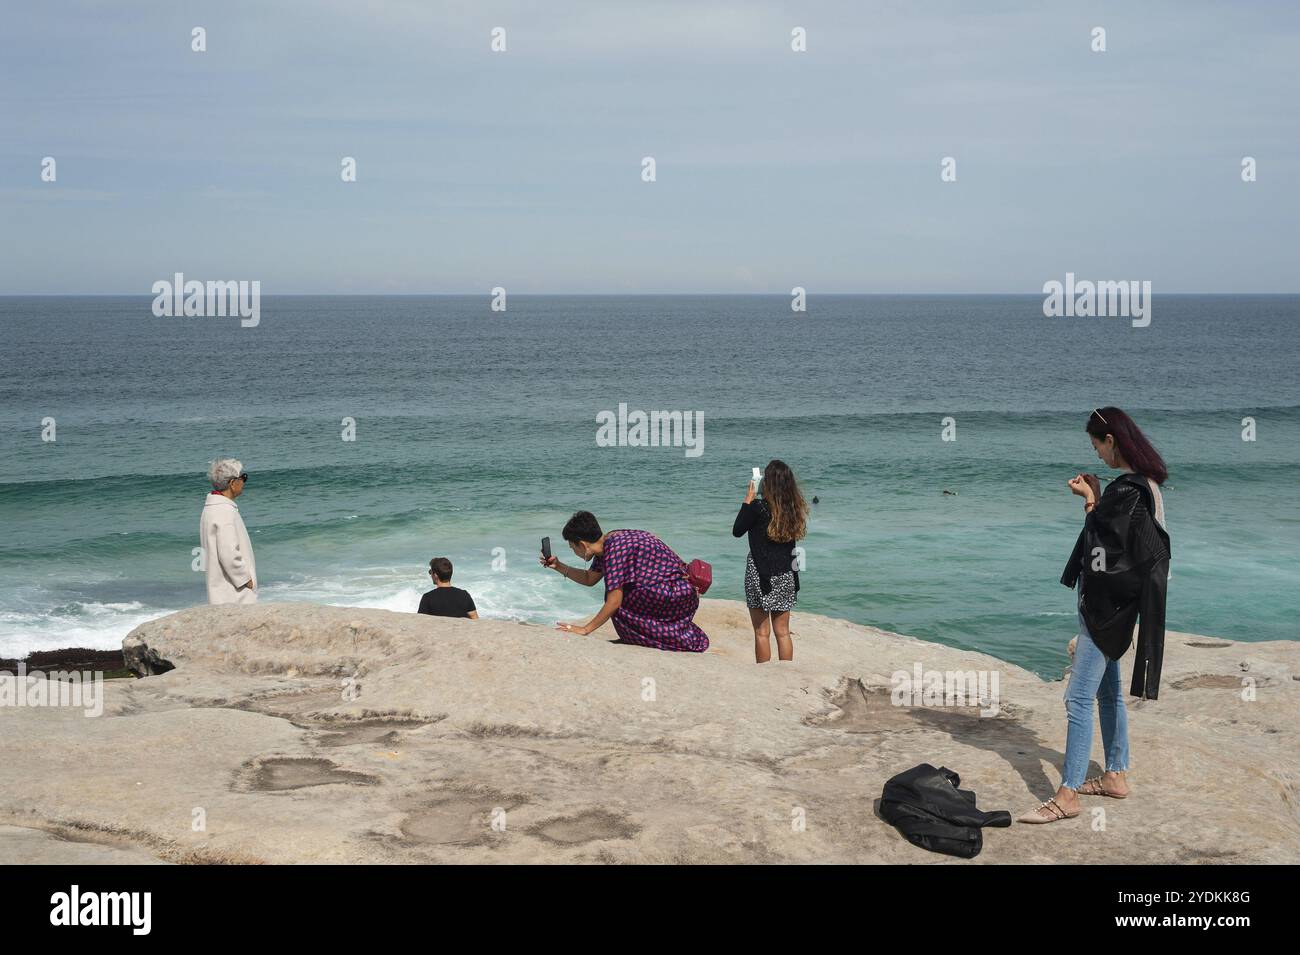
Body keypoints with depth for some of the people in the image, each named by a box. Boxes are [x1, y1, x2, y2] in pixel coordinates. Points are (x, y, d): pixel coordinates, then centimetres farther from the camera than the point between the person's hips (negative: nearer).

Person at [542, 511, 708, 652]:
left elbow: (614, 602, -20)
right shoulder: (606, 543, 10)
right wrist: (558, 566, 18)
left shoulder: (615, 548, -19)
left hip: (676, 596, -10)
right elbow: (590, 579, 27)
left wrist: (585, 629, -14)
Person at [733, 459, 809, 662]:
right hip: (786, 575, 5)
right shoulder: (794, 508, -1)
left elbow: (737, 531, -3)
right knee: (783, 632, 11)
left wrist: (748, 500, 3)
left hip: (760, 574, -5)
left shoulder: (758, 507, -14)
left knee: (762, 632, 3)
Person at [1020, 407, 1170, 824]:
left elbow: (1102, 544, -19)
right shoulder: (1140, 484, 10)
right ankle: (1116, 775, 29)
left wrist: (1091, 500, -8)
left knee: (1078, 698, -9)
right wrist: (1094, 499, 7)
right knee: (1108, 693, 19)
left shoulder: (1129, 490, -21)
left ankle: (1067, 796, -8)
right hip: (1106, 604, 11)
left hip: (1108, 605, -11)